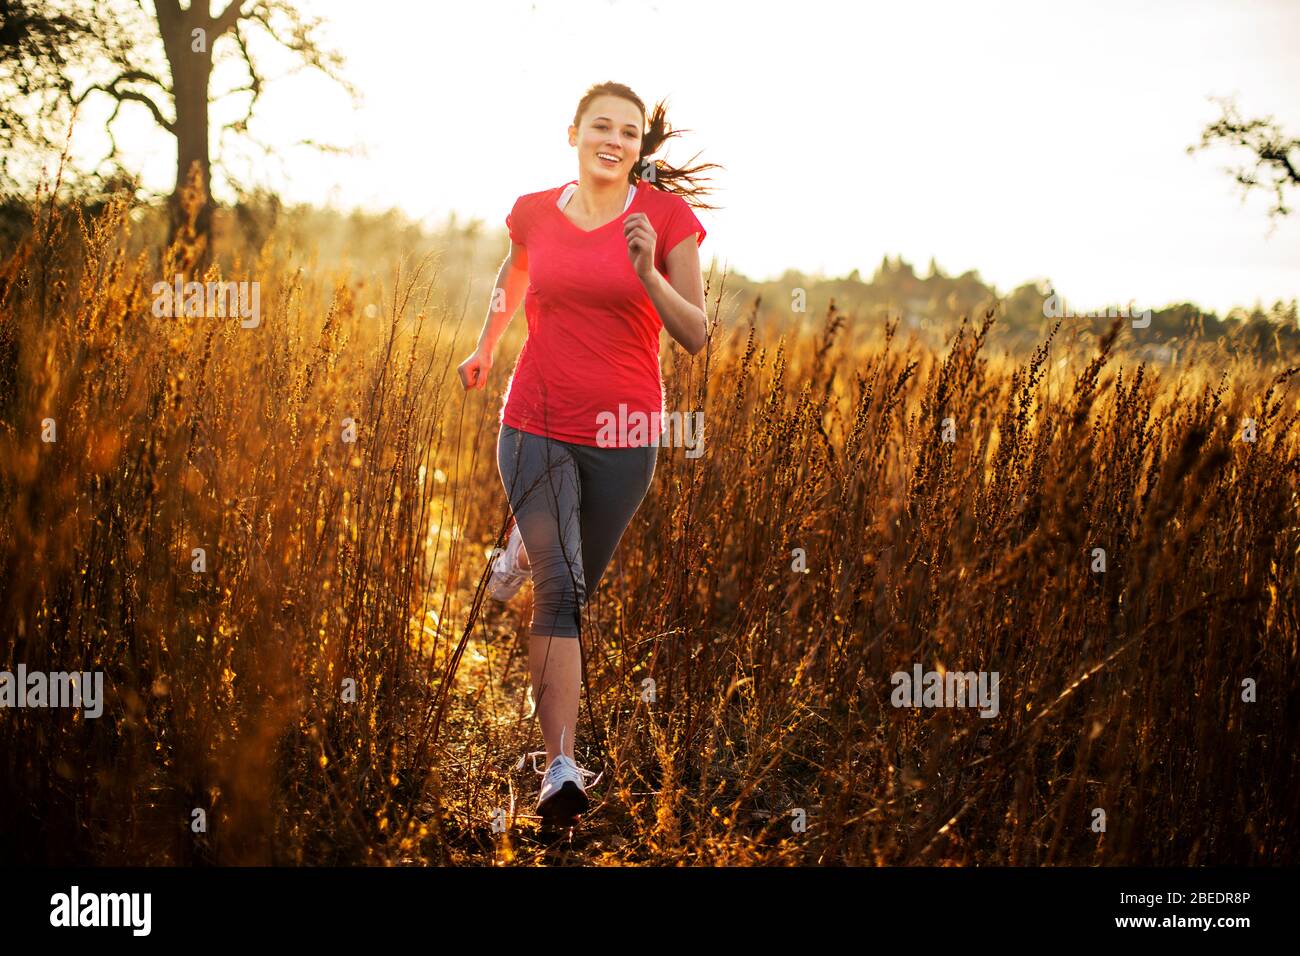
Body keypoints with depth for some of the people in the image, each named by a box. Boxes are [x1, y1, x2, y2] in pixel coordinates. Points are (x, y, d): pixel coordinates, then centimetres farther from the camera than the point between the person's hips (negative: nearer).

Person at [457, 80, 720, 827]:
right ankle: (562, 765, -16)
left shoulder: (667, 217, -4)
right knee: (560, 588, -15)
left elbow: (696, 337, -7)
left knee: (576, 588, 15)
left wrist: (649, 274, -22)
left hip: (623, 435, 1)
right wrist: (486, 350, 35)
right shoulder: (535, 213, 2)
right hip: (537, 425, 0)